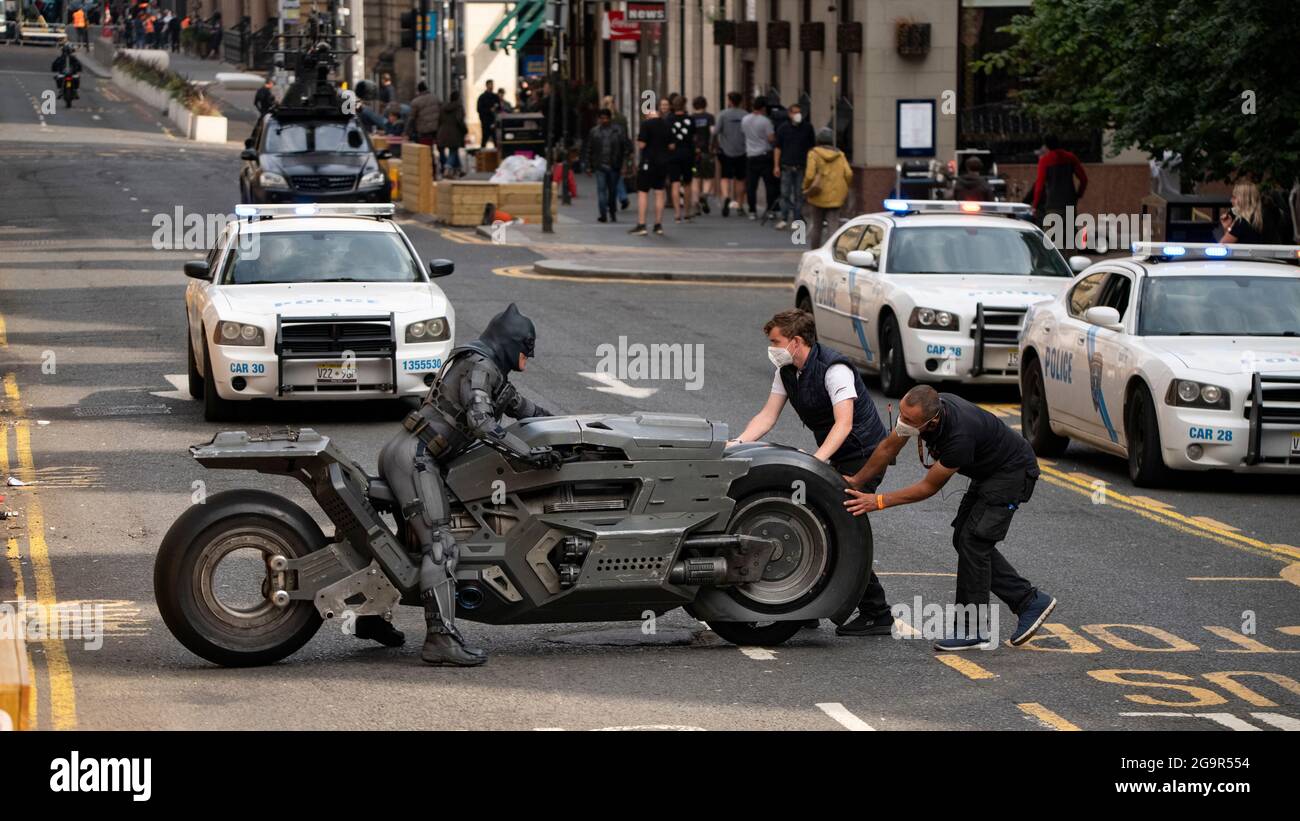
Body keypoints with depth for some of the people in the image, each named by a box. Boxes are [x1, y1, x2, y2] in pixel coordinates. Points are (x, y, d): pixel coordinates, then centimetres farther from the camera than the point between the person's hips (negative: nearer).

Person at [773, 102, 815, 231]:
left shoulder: (807, 128, 4)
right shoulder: (784, 128, 3)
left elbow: (812, 148, 9)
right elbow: (778, 148, 4)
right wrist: (776, 166, -1)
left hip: (802, 167, 0)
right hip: (786, 166, 0)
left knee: (799, 194, 3)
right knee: (785, 193, 0)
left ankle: (797, 219, 10)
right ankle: (784, 219, 7)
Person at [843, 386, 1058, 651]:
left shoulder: (959, 435, -38)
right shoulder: (918, 409, -16)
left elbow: (929, 487, -24)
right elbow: (889, 447, 2)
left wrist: (879, 501, -22)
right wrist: (856, 482, 7)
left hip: (1013, 470, -9)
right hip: (988, 470, 9)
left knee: (973, 540, -14)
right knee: (965, 539, 7)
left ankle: (972, 631, -8)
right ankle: (1030, 601, 15)